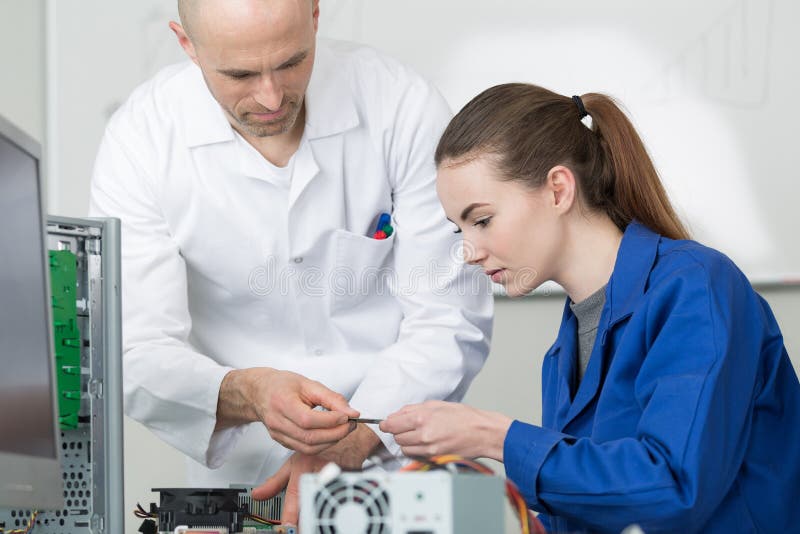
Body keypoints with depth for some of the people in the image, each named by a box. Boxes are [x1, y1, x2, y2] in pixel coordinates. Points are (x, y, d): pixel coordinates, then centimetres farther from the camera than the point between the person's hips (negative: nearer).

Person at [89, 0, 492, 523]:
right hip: (240, 474, 1)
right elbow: (137, 355, -12)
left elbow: (449, 322, -7)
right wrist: (245, 395, -34)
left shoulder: (406, 109, -9)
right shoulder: (139, 141, -8)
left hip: (401, 462, 0)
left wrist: (349, 446, -22)